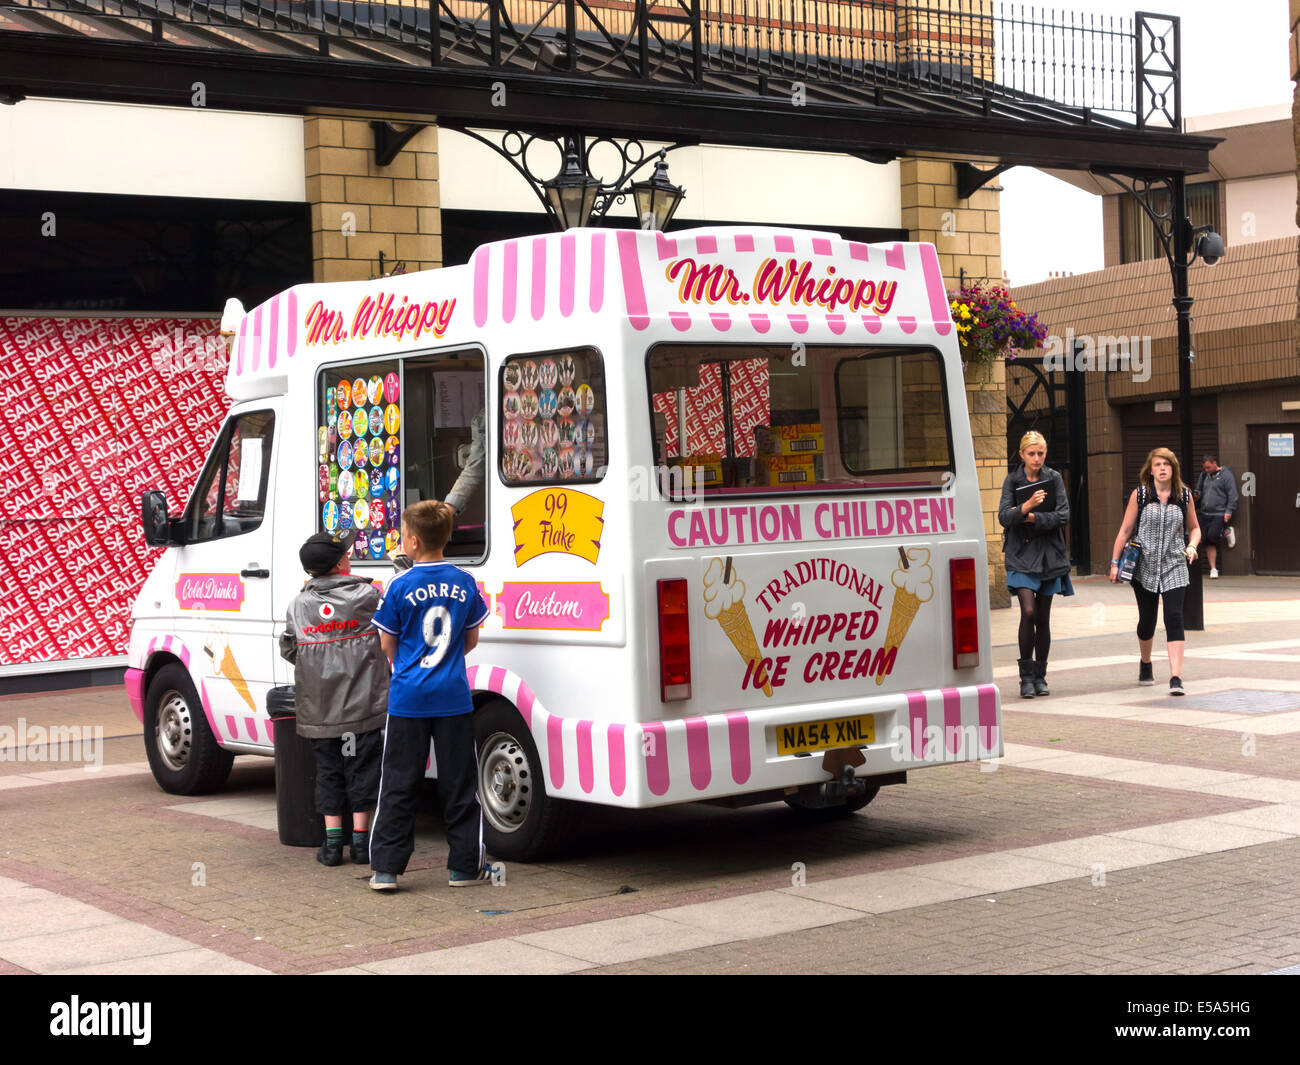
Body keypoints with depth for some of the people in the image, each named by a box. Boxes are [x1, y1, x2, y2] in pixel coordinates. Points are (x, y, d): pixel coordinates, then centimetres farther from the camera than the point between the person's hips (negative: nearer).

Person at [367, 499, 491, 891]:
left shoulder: (400, 586, -8)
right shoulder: (464, 583, 0)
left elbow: (388, 645, 1)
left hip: (408, 697, -2)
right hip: (453, 697, 2)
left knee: (399, 785, 5)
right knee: (458, 784, 10)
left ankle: (386, 868, 5)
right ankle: (465, 865, 14)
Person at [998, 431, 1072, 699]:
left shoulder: (1054, 479, 5)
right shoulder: (1012, 481, 2)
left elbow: (1063, 515, -4)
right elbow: (1003, 516, -8)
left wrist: (1033, 518, -13)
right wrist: (1027, 506, -23)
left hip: (1049, 555, 2)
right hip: (1021, 554, -2)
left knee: (1043, 618, 5)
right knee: (1028, 611, -16)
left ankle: (1040, 676, 15)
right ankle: (1026, 676, -7)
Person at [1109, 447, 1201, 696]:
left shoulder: (1184, 496, 3)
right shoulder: (1139, 495, -1)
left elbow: (1194, 527, 15)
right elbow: (1125, 530, 2)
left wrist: (1192, 546, -5)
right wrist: (1115, 562, -2)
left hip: (1174, 568, 0)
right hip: (1144, 567, 0)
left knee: (1174, 618, -14)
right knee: (1147, 620, 12)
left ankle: (1176, 677, -18)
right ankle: (1145, 664, 41)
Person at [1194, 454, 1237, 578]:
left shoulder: (1226, 475, -4)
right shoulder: (1204, 476, 16)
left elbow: (1232, 495, -8)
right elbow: (1199, 491, 28)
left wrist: (1229, 511, -15)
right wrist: (1196, 494, 4)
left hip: (1220, 515, -6)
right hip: (1206, 514, 6)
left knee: (1213, 536, -17)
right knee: (1209, 543, 2)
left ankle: (1227, 532, 14)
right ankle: (1213, 569, 7)